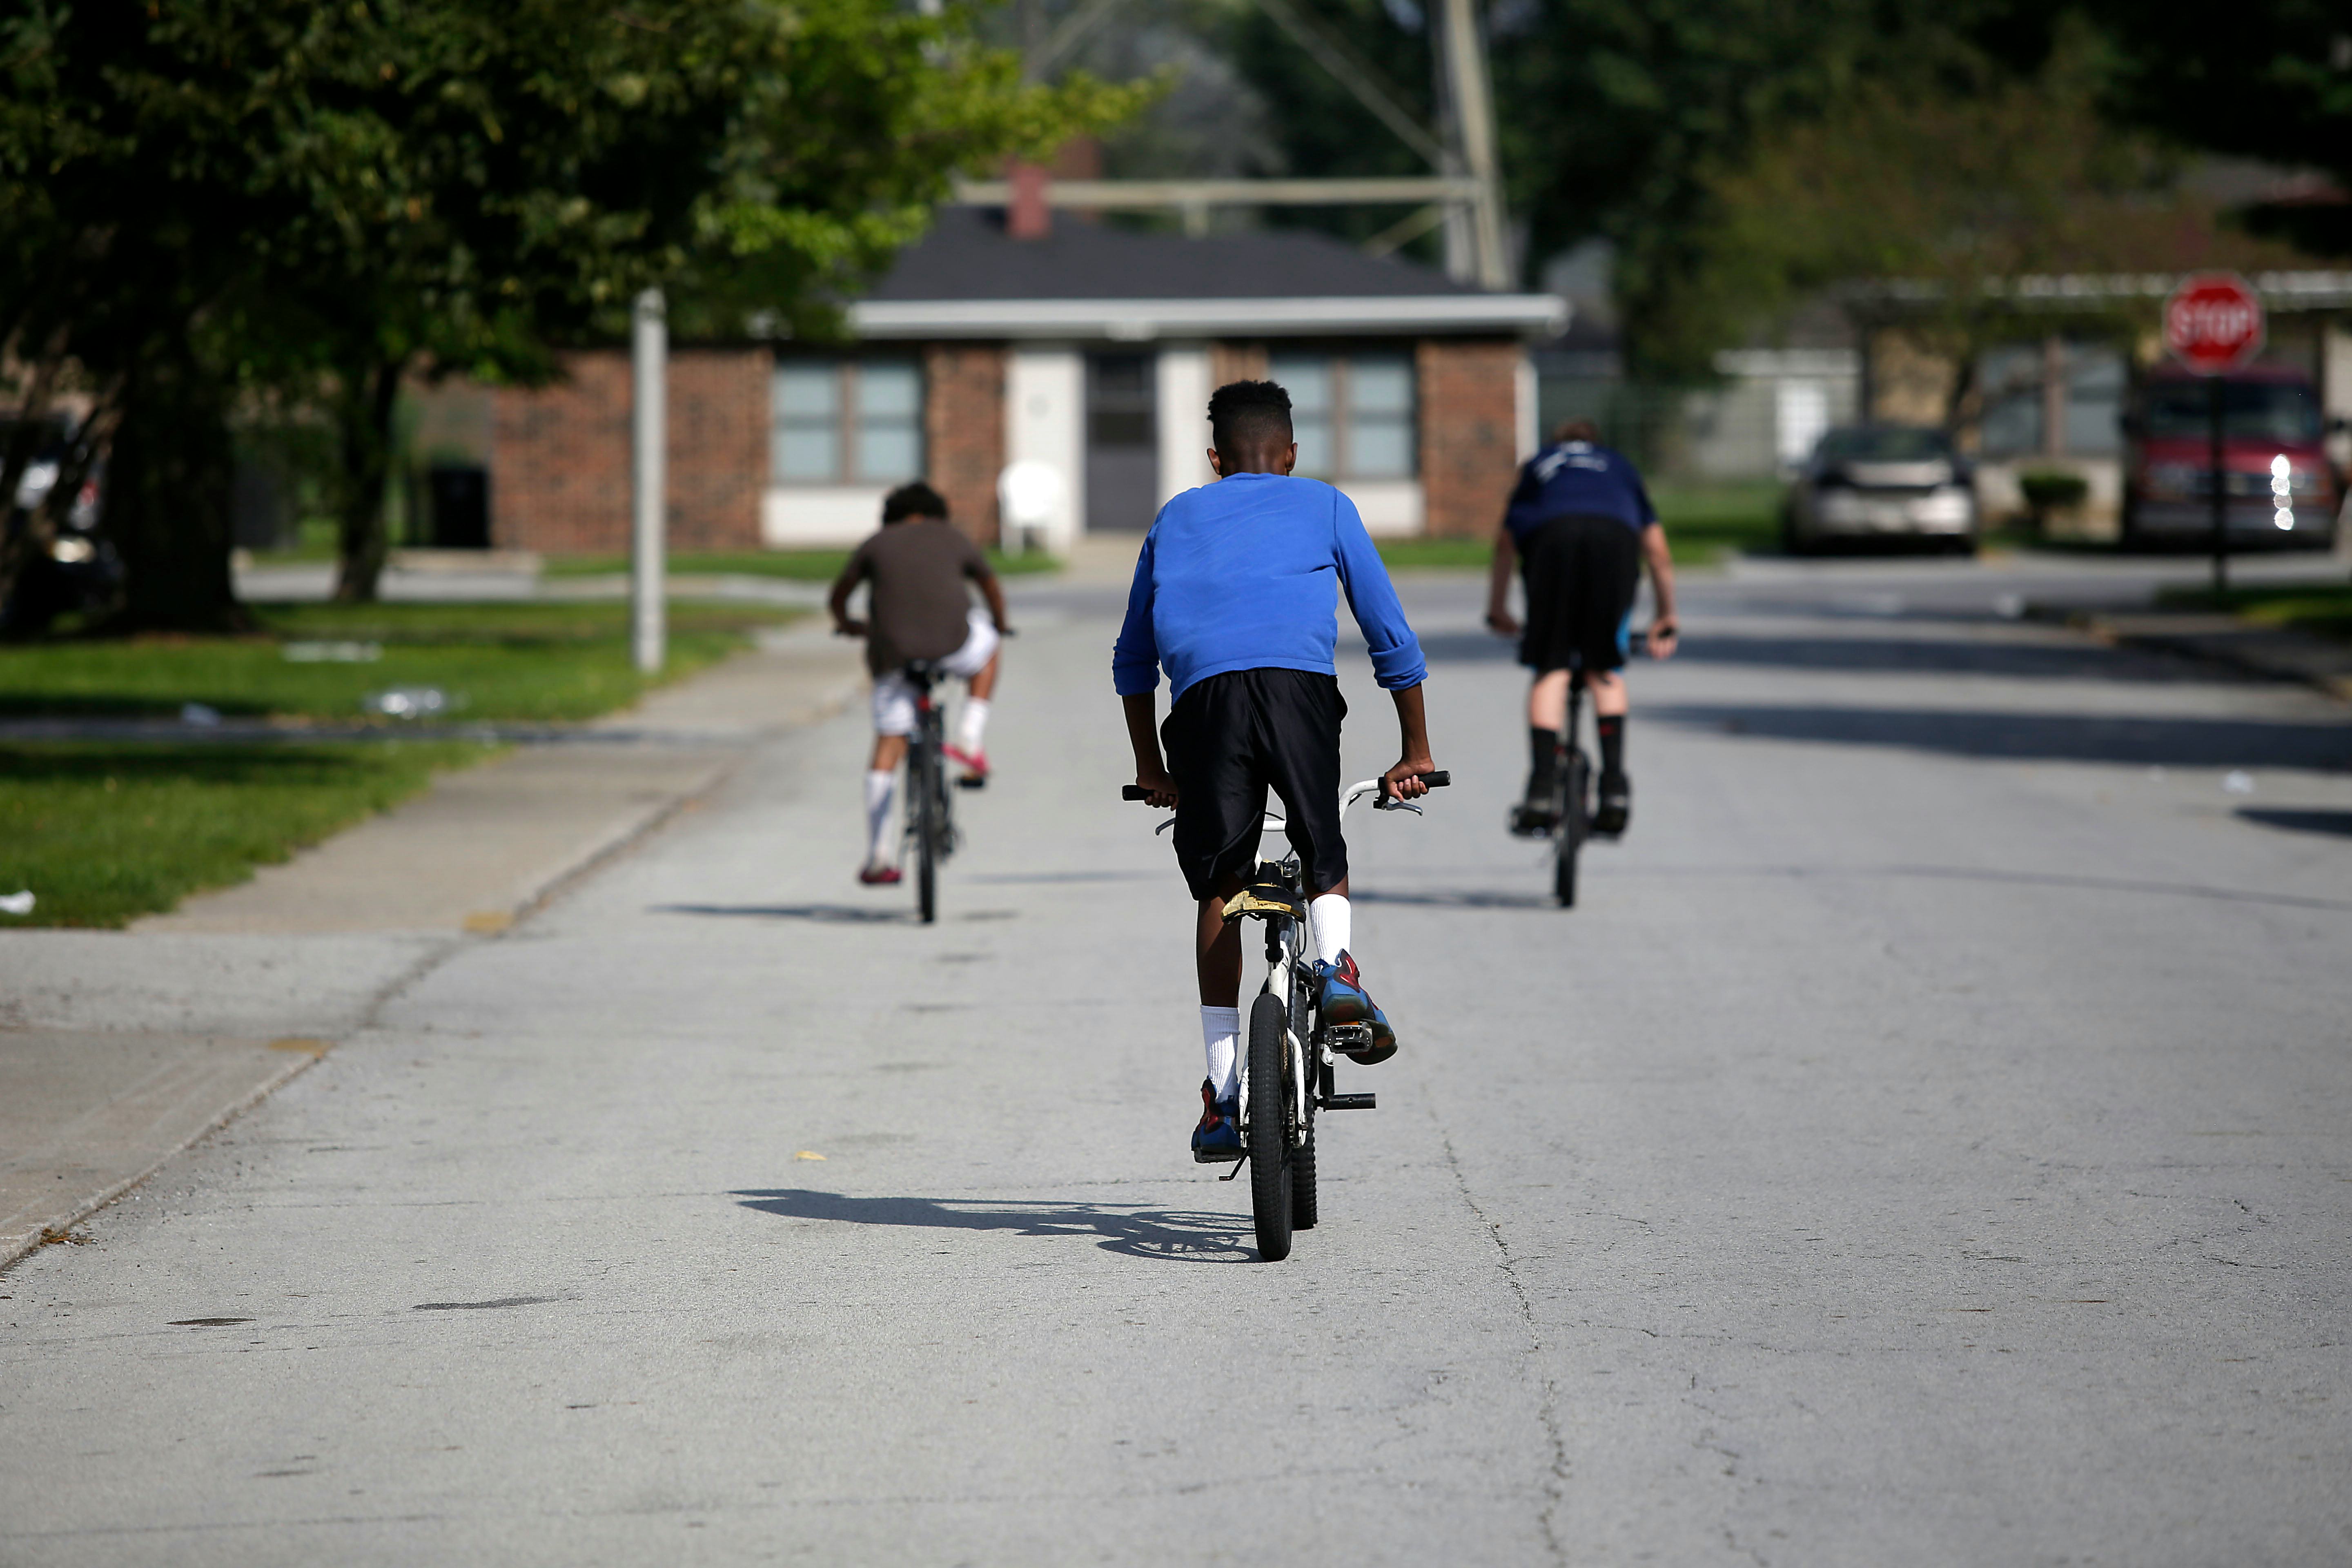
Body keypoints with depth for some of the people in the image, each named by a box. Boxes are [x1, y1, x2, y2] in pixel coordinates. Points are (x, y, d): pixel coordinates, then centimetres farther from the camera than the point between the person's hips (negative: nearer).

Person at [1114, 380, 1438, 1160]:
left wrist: (1150, 768, 42)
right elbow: (1393, 639, 25)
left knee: (1219, 889, 10)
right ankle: (1336, 963, -12)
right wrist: (1417, 753, 33)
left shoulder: (1177, 518, 31)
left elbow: (1132, 661, 33)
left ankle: (1222, 1092, 3)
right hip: (1298, 684, -1)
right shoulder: (1324, 507, 25)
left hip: (1202, 696, 1)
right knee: (1324, 853, 20)